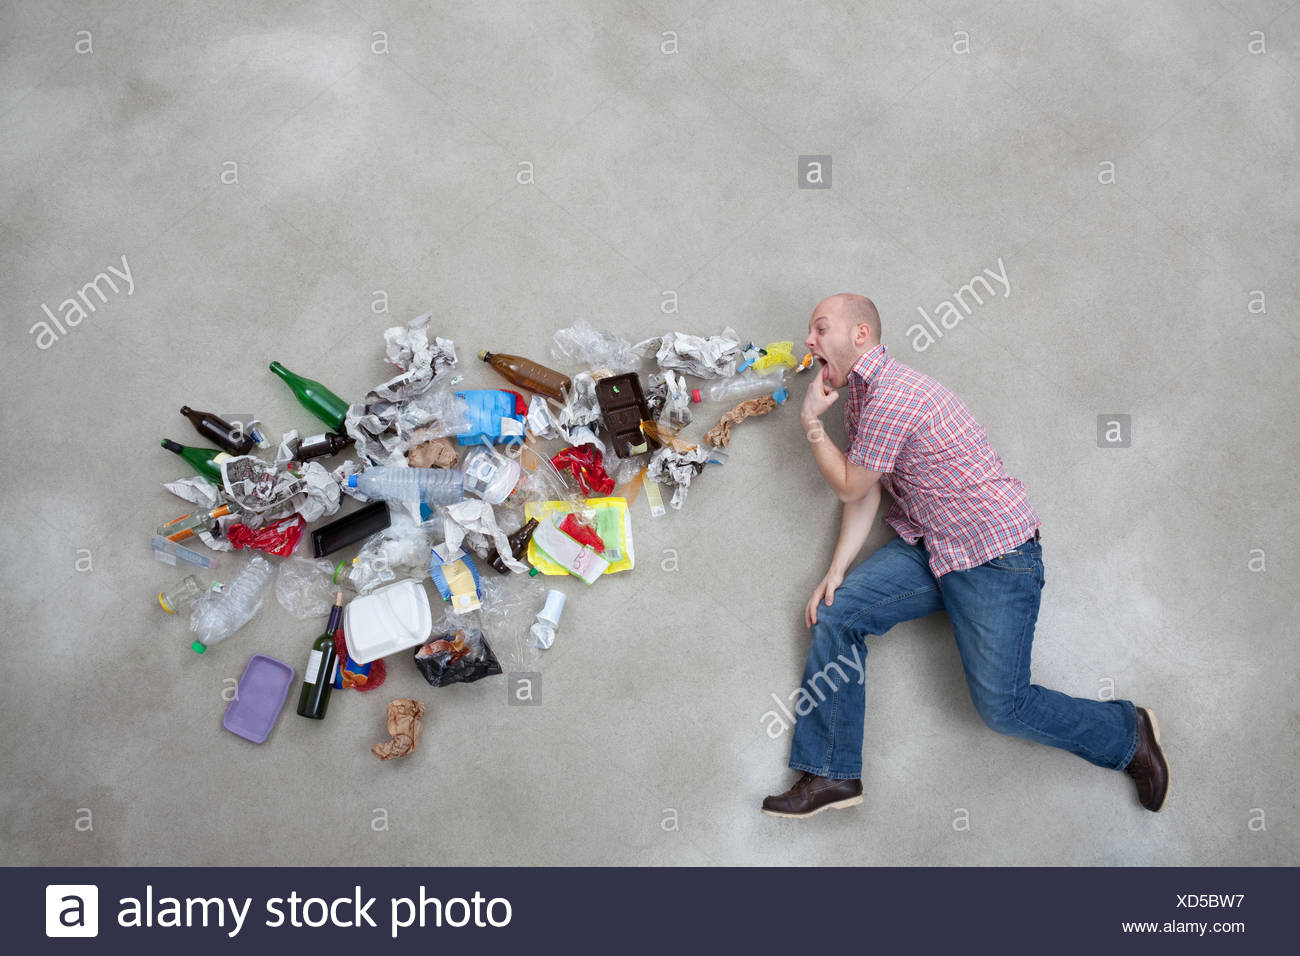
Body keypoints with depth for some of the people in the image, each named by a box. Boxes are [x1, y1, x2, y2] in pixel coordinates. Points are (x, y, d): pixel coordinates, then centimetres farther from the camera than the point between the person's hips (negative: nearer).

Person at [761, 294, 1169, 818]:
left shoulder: (892, 397, -23)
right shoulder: (859, 388, 9)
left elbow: (850, 487, -12)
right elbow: (865, 494, 8)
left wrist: (811, 422, -2)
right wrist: (835, 571, 0)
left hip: (995, 554, -9)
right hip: (927, 545, 9)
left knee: (1000, 703, -12)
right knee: (836, 611, -5)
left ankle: (1127, 733, 14)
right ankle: (830, 775, 1)